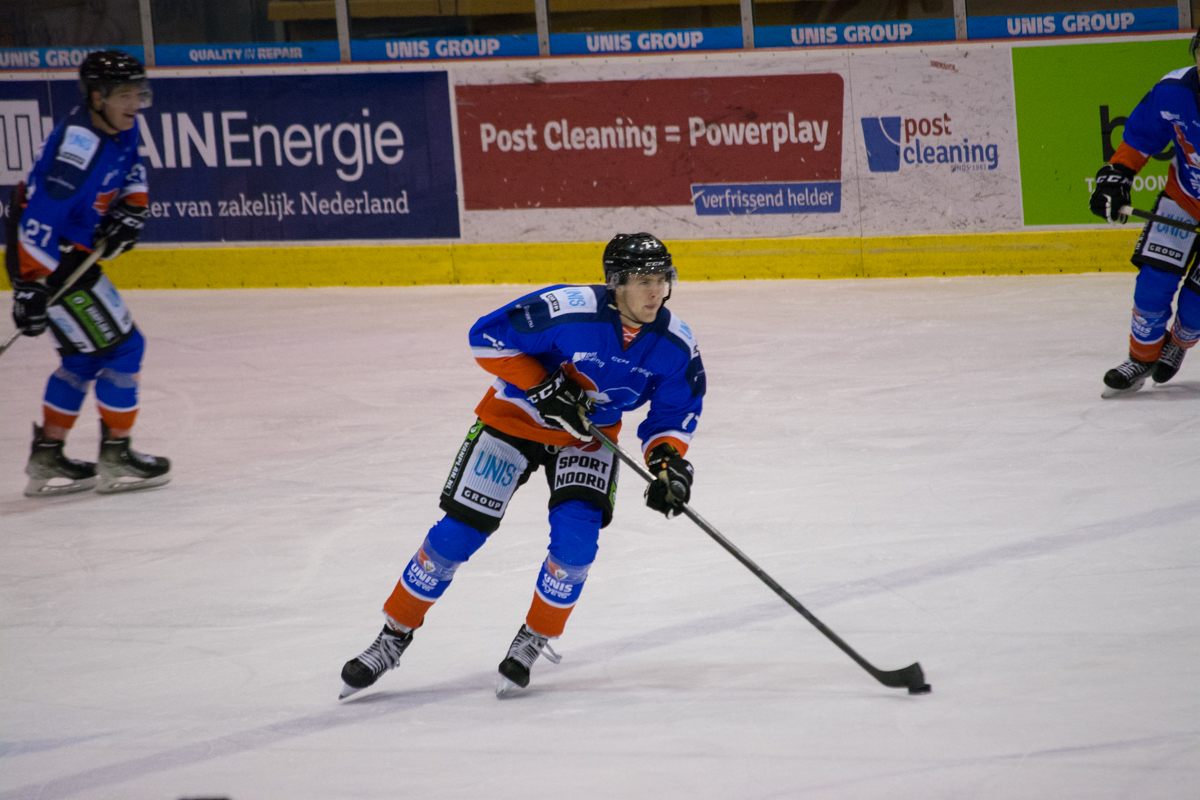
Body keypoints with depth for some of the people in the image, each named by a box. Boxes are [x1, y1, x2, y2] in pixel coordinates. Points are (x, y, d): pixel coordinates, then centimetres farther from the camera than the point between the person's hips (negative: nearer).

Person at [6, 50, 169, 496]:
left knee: (85, 356, 18)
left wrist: (132, 206, 4)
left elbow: (131, 168, 25)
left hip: (74, 256, 10)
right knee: (121, 346, -6)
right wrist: (30, 285, -30)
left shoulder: (120, 128, 2)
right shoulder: (78, 143, -27)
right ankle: (114, 459, 4)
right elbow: (39, 217, -30)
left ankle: (46, 458, 24)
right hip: (45, 261, -10)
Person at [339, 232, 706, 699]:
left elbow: (676, 412, -4)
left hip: (590, 433, 3)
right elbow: (487, 337, -23)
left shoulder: (675, 346, -17)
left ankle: (534, 640, 6)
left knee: (576, 538, -18)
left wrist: (668, 460, -22)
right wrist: (540, 384, -30)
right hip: (516, 416, -3)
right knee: (459, 532, -6)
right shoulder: (568, 310, -31)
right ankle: (394, 637, 9)